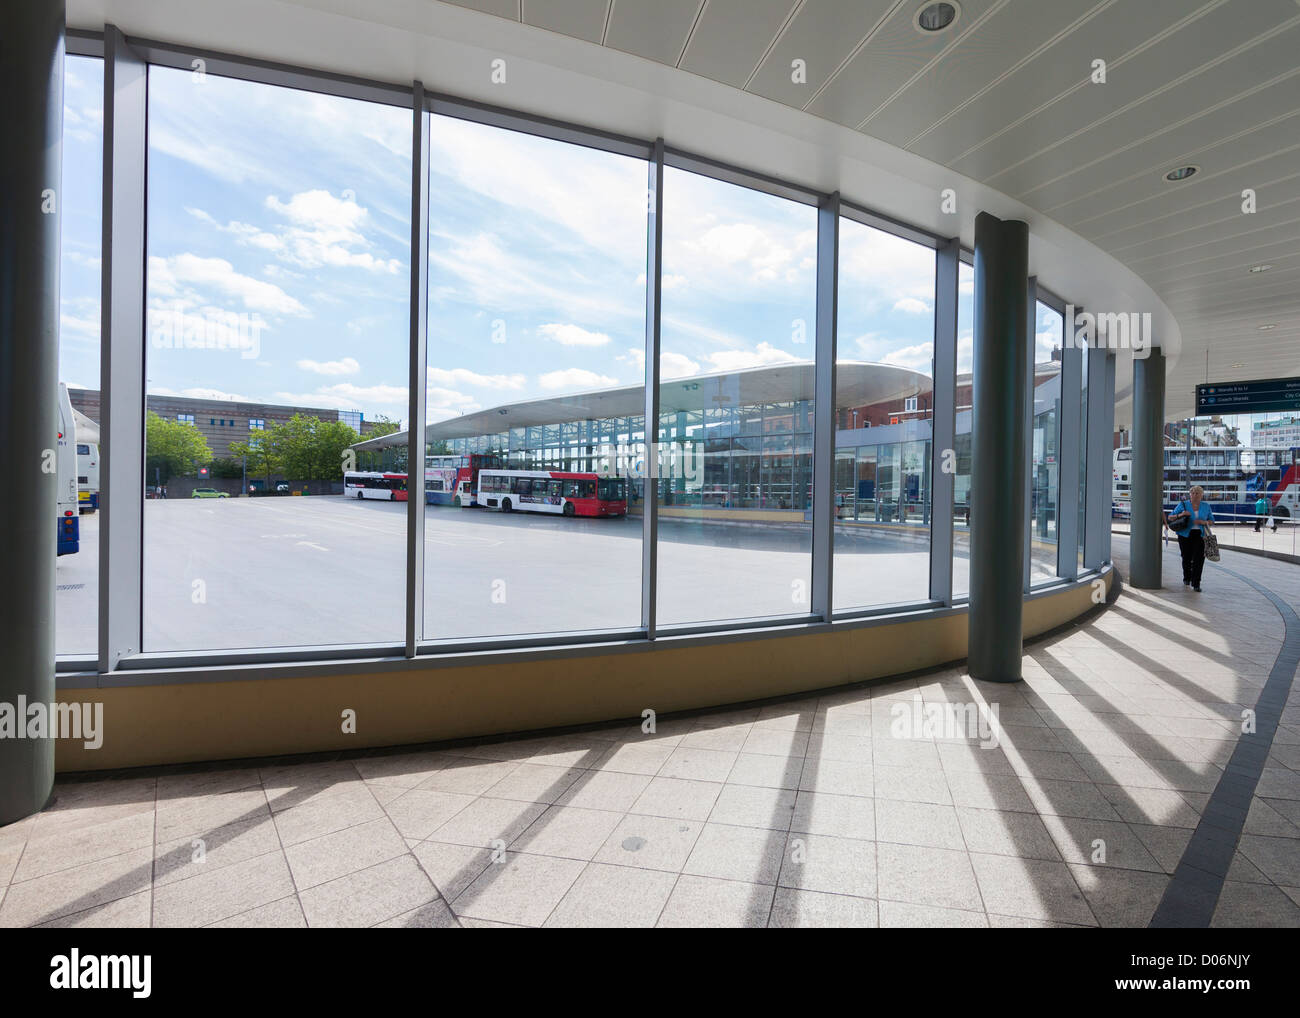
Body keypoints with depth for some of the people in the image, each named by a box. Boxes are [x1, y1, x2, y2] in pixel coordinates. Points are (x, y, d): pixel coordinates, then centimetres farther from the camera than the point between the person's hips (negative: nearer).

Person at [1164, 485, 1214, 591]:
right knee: (1186, 558, 7)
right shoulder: (1183, 505, 1)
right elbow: (1170, 517, 3)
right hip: (1185, 535, -1)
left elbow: (1211, 520, 14)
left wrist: (1203, 522, -8)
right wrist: (1180, 515, -17)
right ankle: (1186, 578, 32)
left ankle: (1196, 584, -7)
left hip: (1199, 535, 1)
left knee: (1199, 559, -11)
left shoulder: (1206, 506, 8)